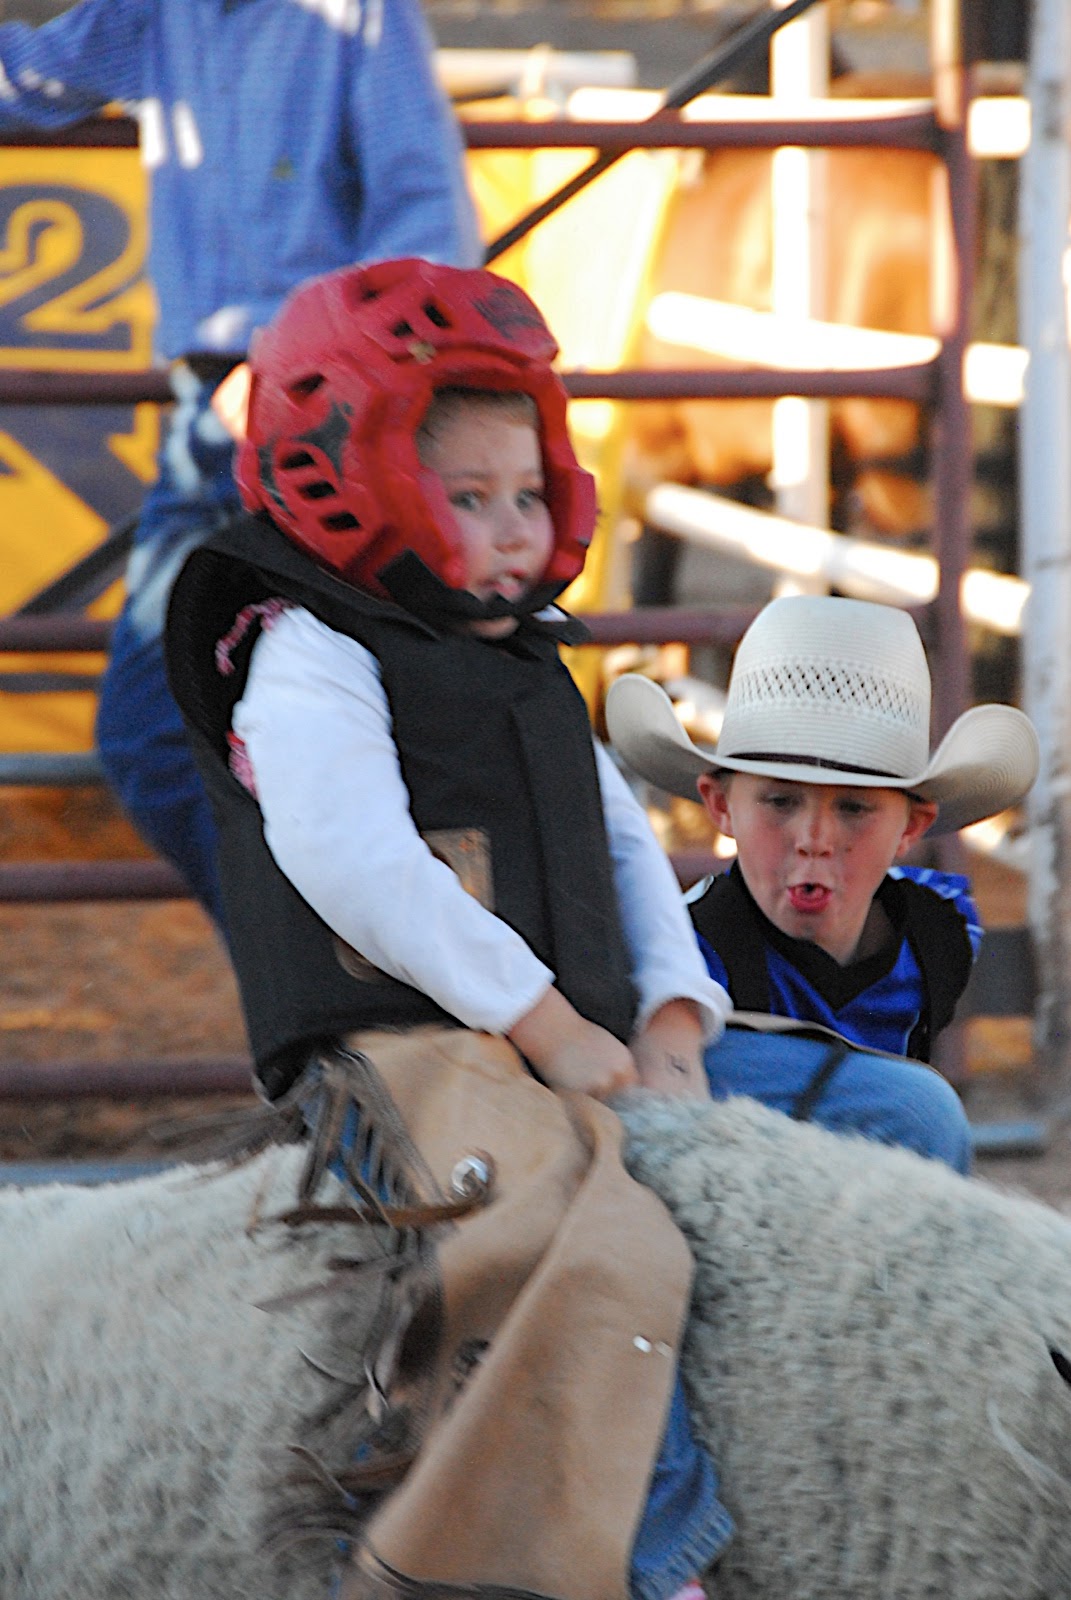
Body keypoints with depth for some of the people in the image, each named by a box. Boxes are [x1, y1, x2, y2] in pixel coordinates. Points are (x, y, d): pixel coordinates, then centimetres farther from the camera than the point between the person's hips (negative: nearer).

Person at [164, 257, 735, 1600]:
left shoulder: (530, 674, 25)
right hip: (405, 1051, -9)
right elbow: (361, 866, -16)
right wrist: (553, 1028, -16)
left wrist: (671, 1027, 5)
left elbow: (627, 849, 23)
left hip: (581, 1061, 9)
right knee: (621, 1257, -31)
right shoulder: (307, 660, -3)